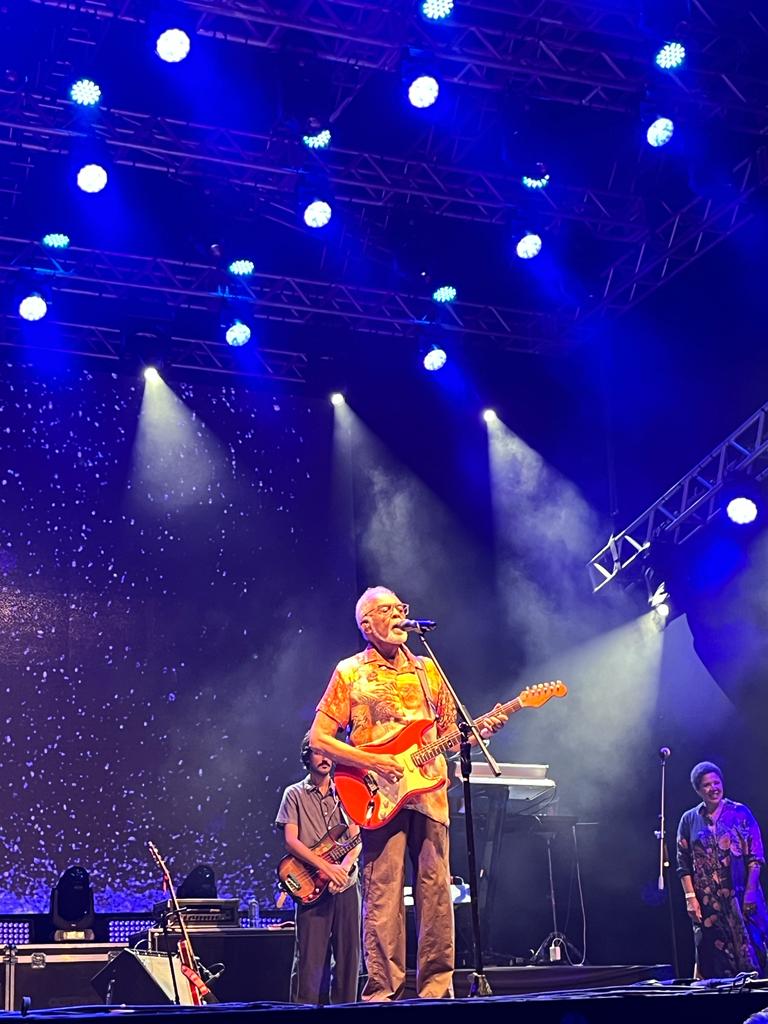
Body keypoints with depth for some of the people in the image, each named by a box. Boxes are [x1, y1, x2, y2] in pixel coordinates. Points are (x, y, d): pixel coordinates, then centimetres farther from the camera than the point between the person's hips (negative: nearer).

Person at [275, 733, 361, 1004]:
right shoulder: (295, 794, 6)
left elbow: (356, 839, 5)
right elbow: (291, 841, -4)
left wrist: (343, 867, -15)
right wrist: (326, 867, -17)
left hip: (346, 883, 3)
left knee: (348, 956, 2)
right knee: (310, 958, -6)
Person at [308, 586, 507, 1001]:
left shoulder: (428, 669, 18)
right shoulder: (349, 672, 5)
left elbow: (450, 732, 21)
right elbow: (319, 737, 1)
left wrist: (481, 730, 0)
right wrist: (370, 762, -11)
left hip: (429, 792, 4)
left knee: (436, 891, 1)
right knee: (382, 896, -7)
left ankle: (437, 985, 7)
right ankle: (383, 991, -4)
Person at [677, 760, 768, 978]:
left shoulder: (740, 813, 3)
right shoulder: (689, 820, 7)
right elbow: (684, 865, 6)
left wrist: (750, 892, -10)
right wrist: (690, 897, -4)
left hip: (740, 898, -1)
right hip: (708, 903, 1)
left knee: (748, 952, -2)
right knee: (715, 958, 1)